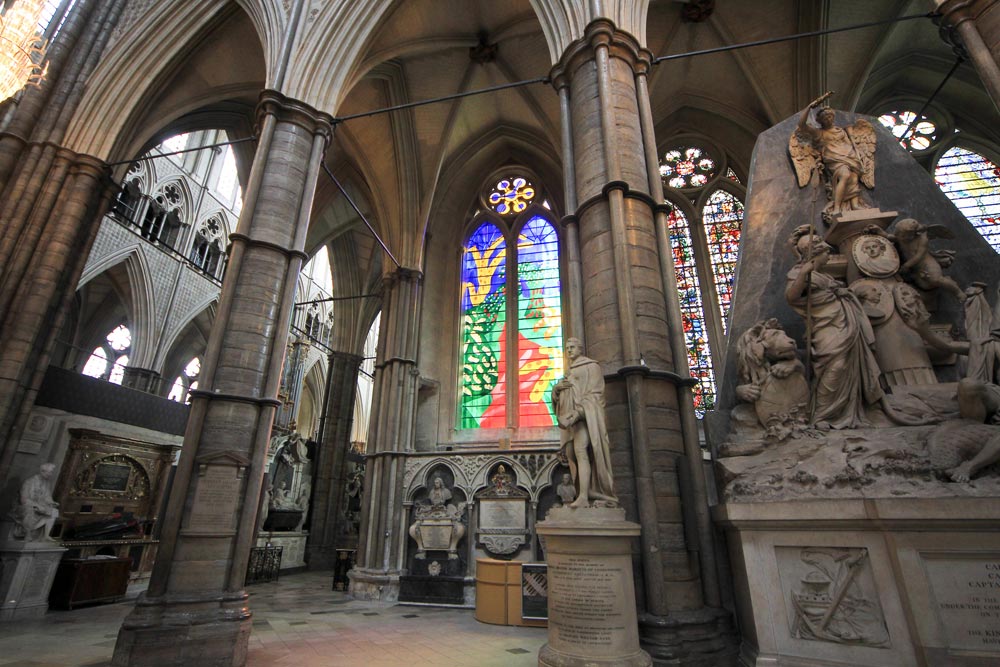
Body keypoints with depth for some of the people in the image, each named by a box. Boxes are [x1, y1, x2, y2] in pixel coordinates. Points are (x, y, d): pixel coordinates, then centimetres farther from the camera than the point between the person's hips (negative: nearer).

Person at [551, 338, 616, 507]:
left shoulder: (592, 366, 4)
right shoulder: (569, 374, 26)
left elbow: (594, 394, -8)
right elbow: (557, 397, 19)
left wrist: (577, 413, -21)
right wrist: (557, 388, -6)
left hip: (585, 414, -8)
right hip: (570, 417, 8)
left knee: (580, 450, -23)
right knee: (570, 453, -2)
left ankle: (583, 497, -29)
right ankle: (590, 493, 2)